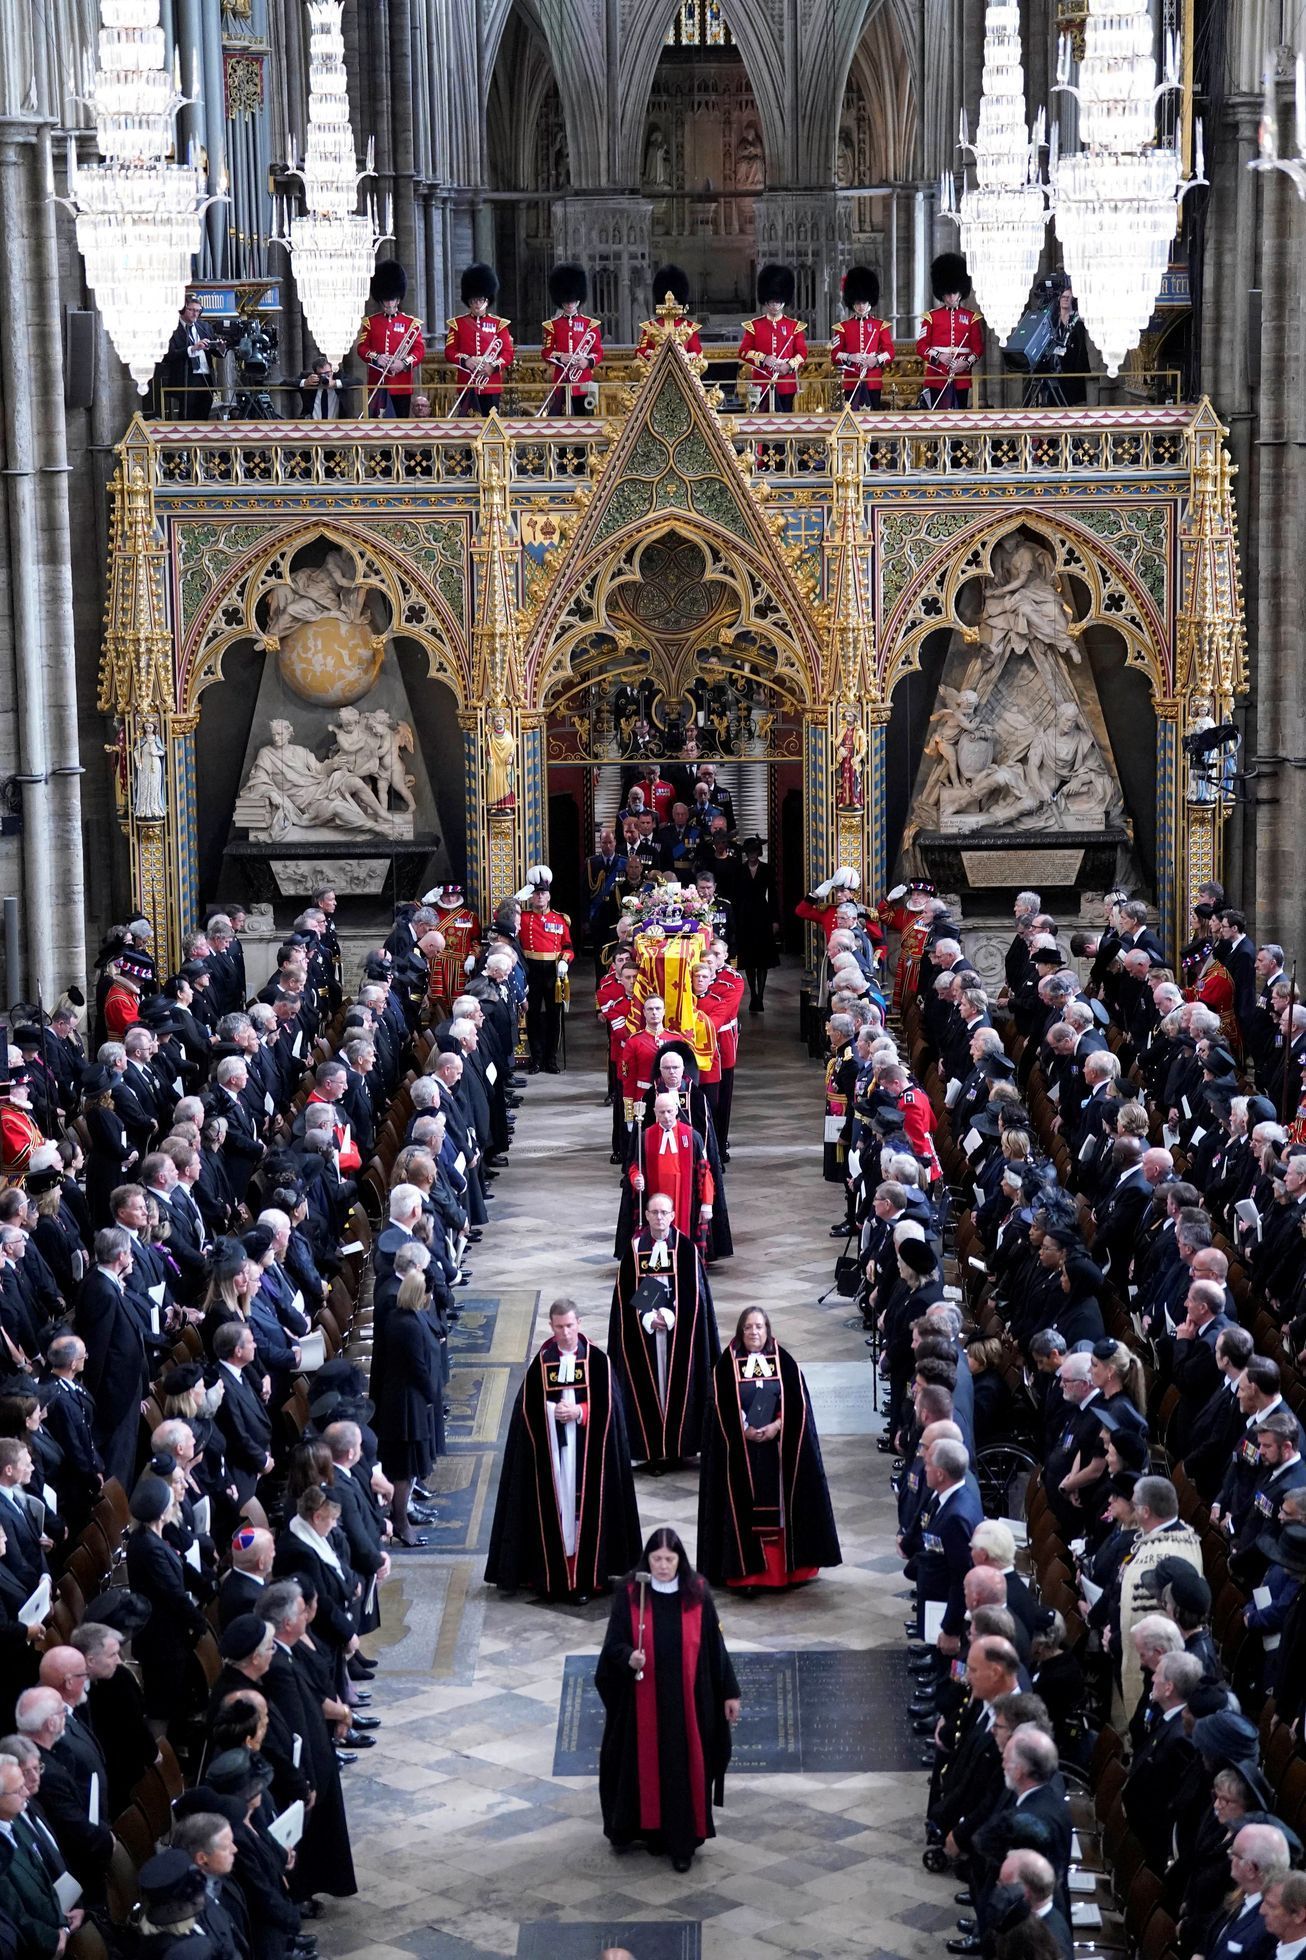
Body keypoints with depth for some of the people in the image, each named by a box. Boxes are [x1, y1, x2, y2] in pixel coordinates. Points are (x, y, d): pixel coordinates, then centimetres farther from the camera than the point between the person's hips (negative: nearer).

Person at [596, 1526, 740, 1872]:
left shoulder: (697, 1594, -5)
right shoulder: (630, 1594, -7)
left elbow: (714, 1645, 2)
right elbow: (613, 1643, -6)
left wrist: (729, 1692, 5)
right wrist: (628, 1657, -28)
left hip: (687, 1700, 0)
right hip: (643, 1699, 0)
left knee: (684, 1766, 3)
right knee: (645, 1763, 9)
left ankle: (682, 1843, 12)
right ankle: (649, 1828, 26)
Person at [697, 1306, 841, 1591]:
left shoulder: (783, 1361, 3)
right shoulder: (727, 1364, 0)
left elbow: (798, 1401, -1)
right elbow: (722, 1407, -3)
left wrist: (776, 1426, -14)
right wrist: (746, 1431, -15)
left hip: (780, 1448, 1)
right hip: (740, 1450, -1)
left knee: (780, 1504, 4)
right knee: (746, 1510, -2)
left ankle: (787, 1565, 12)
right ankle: (748, 1570, 1)